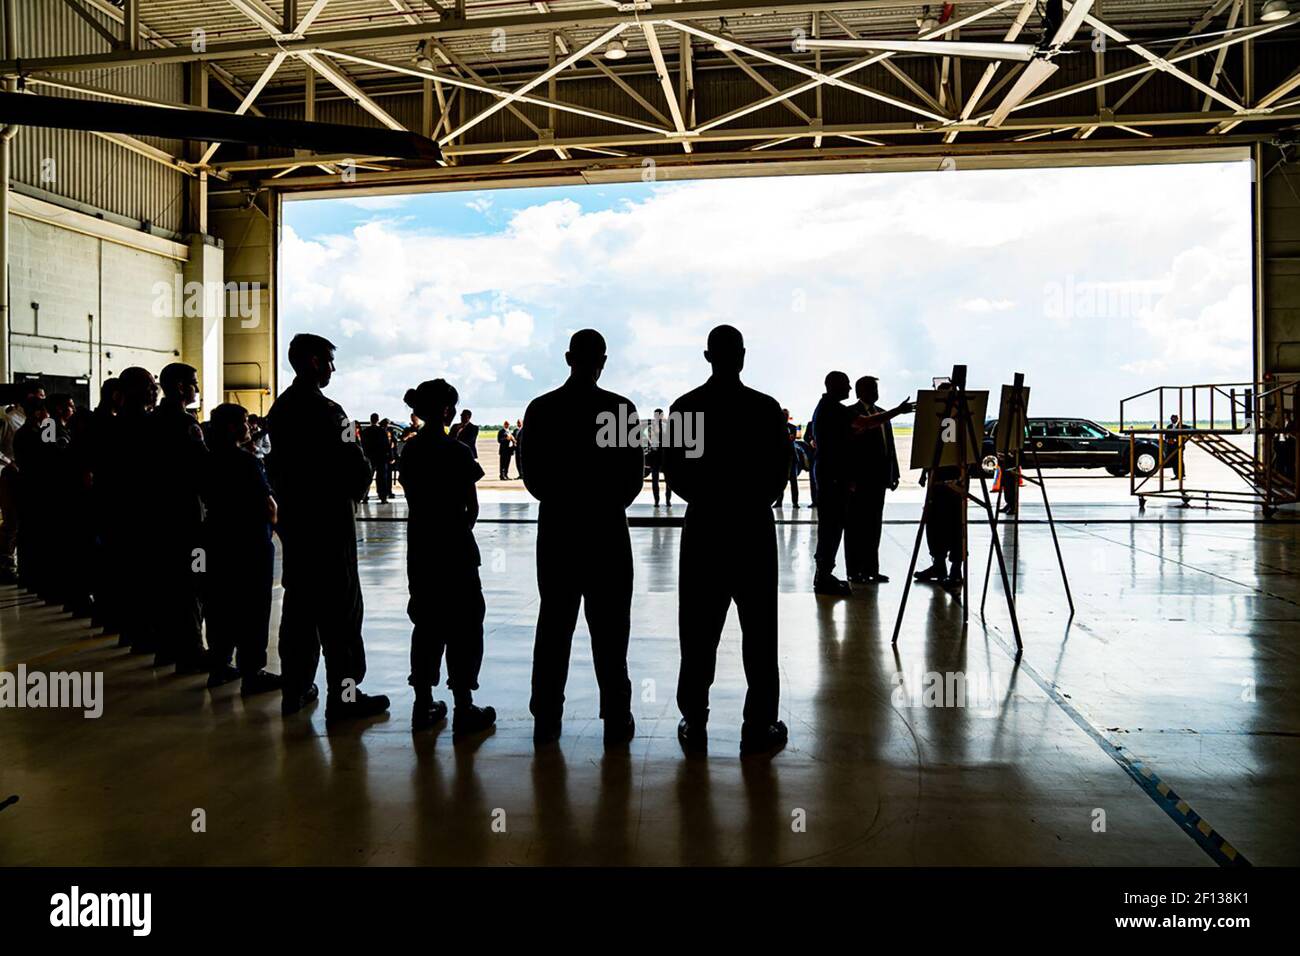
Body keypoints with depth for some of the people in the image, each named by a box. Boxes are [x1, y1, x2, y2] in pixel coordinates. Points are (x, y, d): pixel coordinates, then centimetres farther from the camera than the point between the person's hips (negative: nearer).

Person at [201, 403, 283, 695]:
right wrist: (273, 518, 2)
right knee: (252, 608, -2)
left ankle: (219, 666, 23)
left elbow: (208, 499, 14)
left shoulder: (211, 461, 7)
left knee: (220, 604, 14)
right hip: (249, 540, -8)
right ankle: (252, 673, 1)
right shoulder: (247, 461, -15)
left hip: (217, 538, 8)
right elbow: (268, 505, -15)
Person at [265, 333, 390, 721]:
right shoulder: (326, 411, -17)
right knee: (339, 607, -2)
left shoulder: (280, 408, 9)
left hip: (293, 519, 8)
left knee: (298, 602, 14)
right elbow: (356, 467, -18)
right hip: (329, 520, -8)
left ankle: (296, 688, 22)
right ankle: (343, 695, 2)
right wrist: (355, 492, 1)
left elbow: (278, 463, 13)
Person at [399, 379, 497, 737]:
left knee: (426, 622, 14)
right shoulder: (456, 452, -13)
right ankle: (464, 709, 6)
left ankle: (423, 704, 19)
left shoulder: (410, 449, 5)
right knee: (463, 625, 2)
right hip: (454, 546, -6)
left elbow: (412, 498, 9)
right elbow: (472, 507, -9)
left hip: (419, 545, 6)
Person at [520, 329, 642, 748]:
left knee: (553, 625, 9)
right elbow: (634, 477, -4)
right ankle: (616, 721, 9)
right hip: (607, 530, -2)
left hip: (556, 528, 2)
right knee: (609, 628, 4)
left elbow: (531, 476, 3)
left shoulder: (540, 408, 0)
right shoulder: (621, 408, -7)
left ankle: (546, 721, 15)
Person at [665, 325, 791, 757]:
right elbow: (780, 470, -2)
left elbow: (673, 470, 2)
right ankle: (759, 726, 8)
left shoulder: (685, 407, -2)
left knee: (699, 629, 8)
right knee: (758, 630, 5)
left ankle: (695, 724, 13)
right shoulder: (766, 407, -6)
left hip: (703, 525, 2)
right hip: (754, 526, -1)